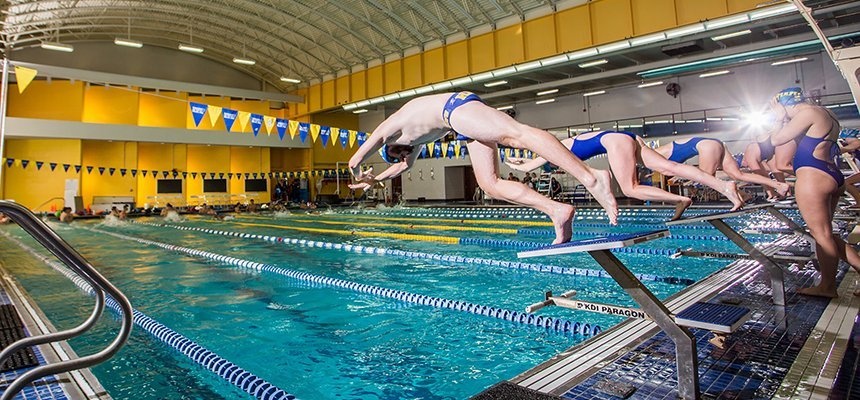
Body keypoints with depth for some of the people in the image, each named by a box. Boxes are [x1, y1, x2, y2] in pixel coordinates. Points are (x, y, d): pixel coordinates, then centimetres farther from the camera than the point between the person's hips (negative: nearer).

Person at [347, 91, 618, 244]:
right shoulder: (414, 137, 39)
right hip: (461, 118, 8)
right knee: (489, 184, -1)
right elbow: (406, 165, 55)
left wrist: (360, 177, 43)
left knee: (516, 134, -28)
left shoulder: (387, 131, 18)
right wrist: (375, 180, 61)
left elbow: (355, 161, 21)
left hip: (457, 106, -8)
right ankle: (557, 210, -14)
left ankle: (591, 177, -44)